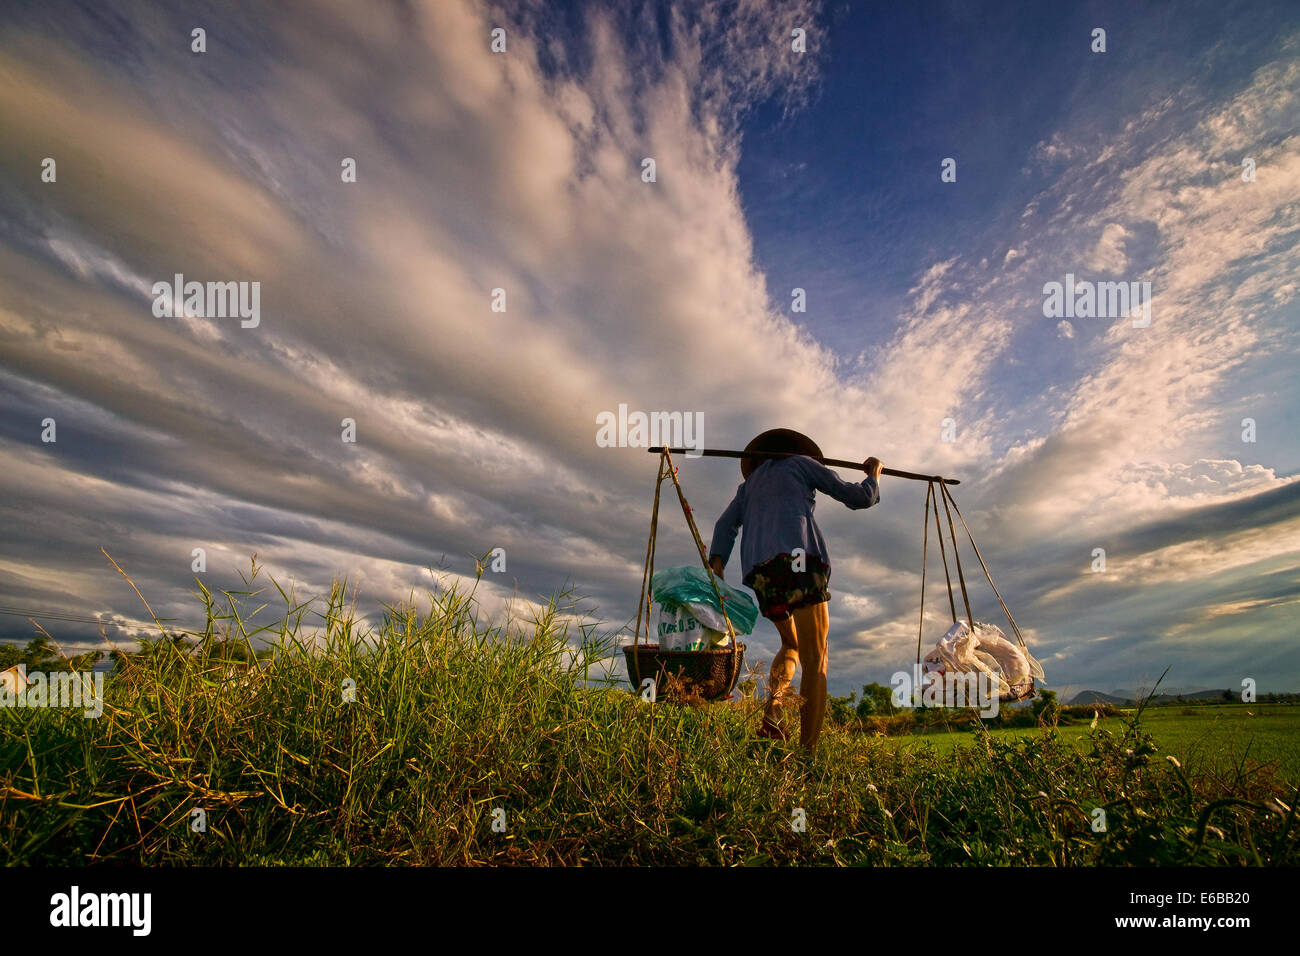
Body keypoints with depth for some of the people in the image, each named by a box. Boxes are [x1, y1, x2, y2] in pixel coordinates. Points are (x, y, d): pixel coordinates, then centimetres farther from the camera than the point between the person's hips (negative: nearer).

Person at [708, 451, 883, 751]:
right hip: (800, 557, -5)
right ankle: (808, 747, -12)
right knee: (815, 658, -3)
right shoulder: (800, 463, 22)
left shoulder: (748, 485, 33)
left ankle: (770, 715, 3)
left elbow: (725, 526, 14)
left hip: (758, 569, 5)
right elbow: (859, 497, 21)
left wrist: (716, 565, 2)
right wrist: (874, 474, 41)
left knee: (791, 645, 24)